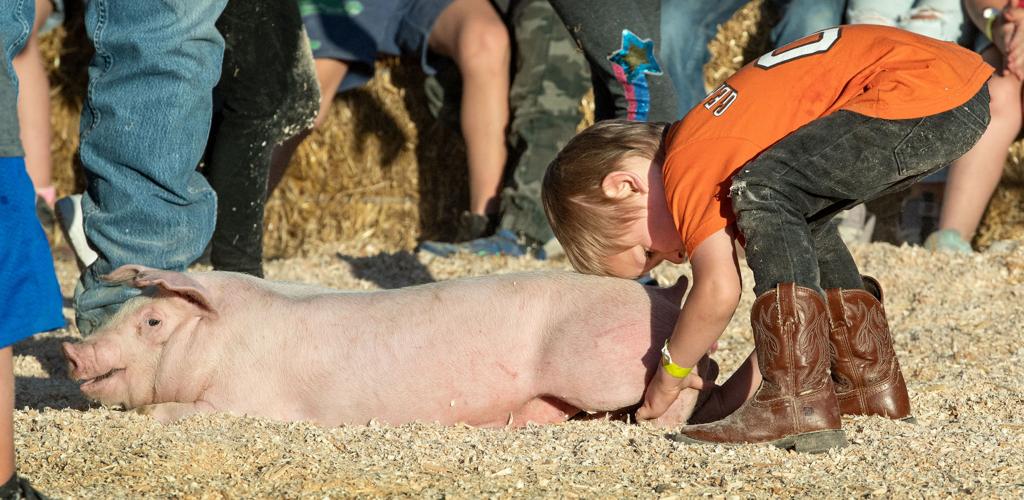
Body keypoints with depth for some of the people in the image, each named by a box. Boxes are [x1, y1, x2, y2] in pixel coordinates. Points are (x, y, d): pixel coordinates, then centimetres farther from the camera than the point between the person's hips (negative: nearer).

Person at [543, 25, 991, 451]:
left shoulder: (686, 168, -6)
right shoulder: (718, 157, 22)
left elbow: (719, 291, -11)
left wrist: (671, 371, 5)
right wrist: (741, 390, 21)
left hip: (926, 91, -11)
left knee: (769, 195, -13)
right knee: (802, 218, 23)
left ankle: (799, 404, -17)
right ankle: (871, 381, 27)